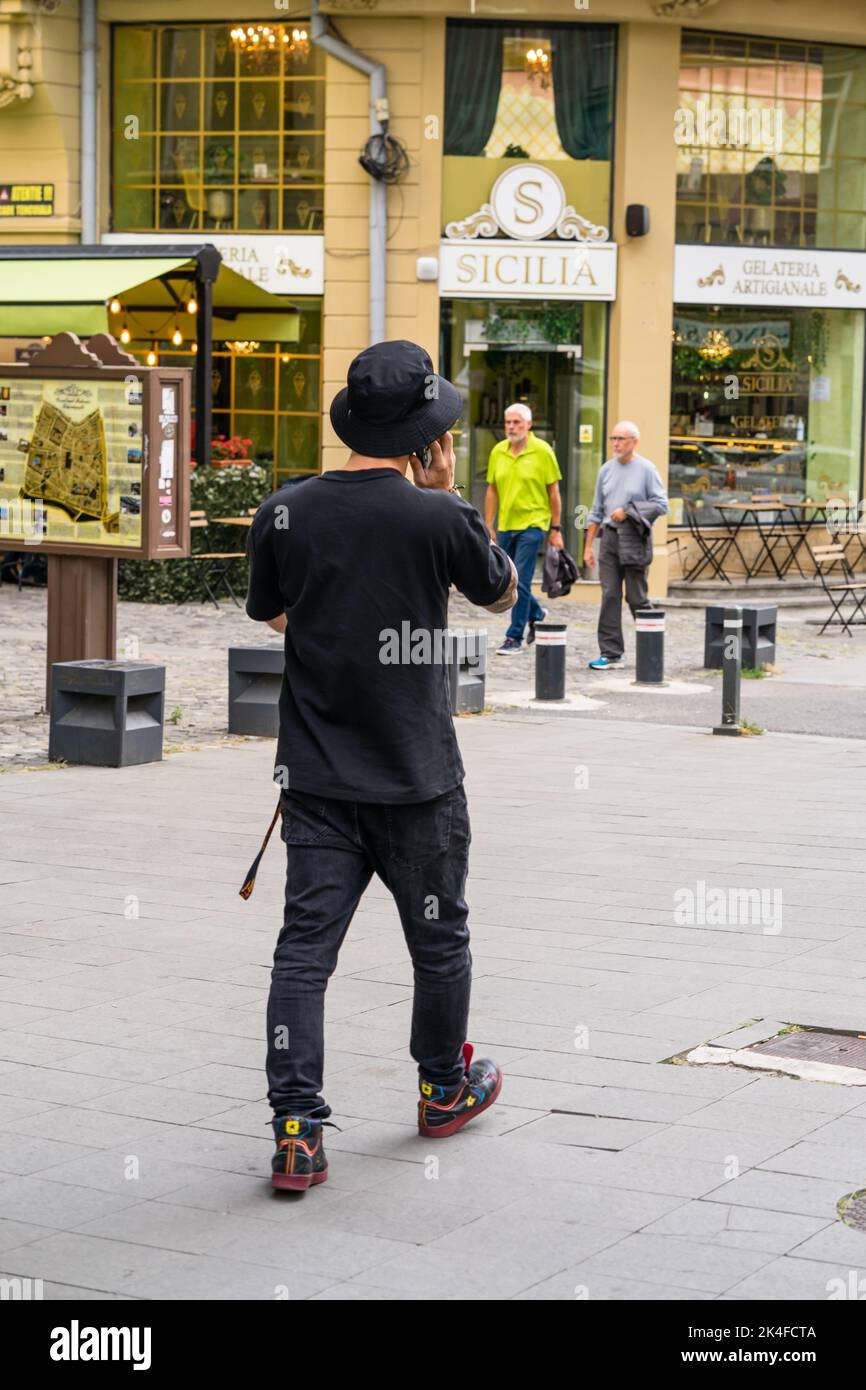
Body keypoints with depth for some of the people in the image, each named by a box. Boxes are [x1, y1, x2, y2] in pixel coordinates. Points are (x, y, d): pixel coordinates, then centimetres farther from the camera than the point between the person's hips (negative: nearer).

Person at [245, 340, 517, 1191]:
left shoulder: (284, 513, -4)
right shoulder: (438, 518, -14)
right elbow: (502, 595, 5)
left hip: (316, 778, 3)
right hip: (416, 775, -2)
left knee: (305, 946, 2)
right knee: (439, 939, 17)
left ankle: (296, 1129, -4)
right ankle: (444, 1089, 35)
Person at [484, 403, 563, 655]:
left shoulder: (542, 451, -6)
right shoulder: (497, 451, 6)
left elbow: (553, 492, -2)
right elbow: (492, 491, 11)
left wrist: (555, 529, -3)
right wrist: (488, 526, 7)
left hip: (532, 524, -5)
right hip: (505, 526, 5)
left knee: (520, 582, -9)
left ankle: (514, 638, -3)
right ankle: (536, 614, 38)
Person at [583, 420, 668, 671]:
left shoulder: (646, 469, -2)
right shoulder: (606, 469, 13)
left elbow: (661, 505, -6)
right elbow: (597, 510, 17)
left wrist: (628, 511, -12)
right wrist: (589, 545, 13)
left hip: (634, 539, -4)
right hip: (609, 537, 4)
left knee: (637, 597, -1)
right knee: (609, 596, -1)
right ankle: (610, 653, 1)